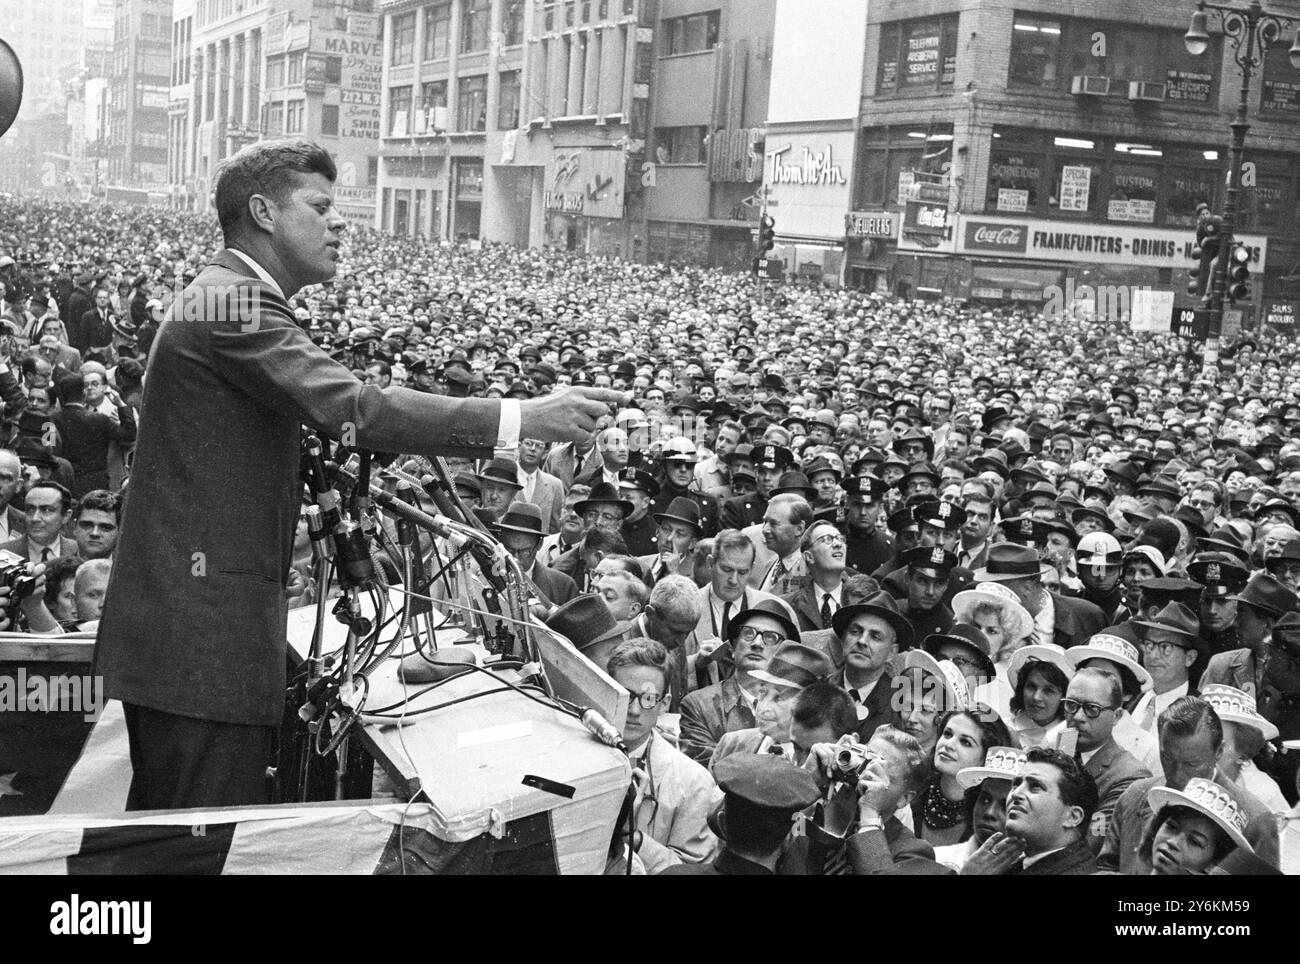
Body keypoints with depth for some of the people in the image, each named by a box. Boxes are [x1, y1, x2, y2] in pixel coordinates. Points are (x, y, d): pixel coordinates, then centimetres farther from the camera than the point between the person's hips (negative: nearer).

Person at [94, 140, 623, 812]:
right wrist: (523, 419, -27)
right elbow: (351, 409, -27)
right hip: (202, 637, -11)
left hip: (176, 630, 11)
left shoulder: (224, 296, 18)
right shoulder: (234, 302, -16)